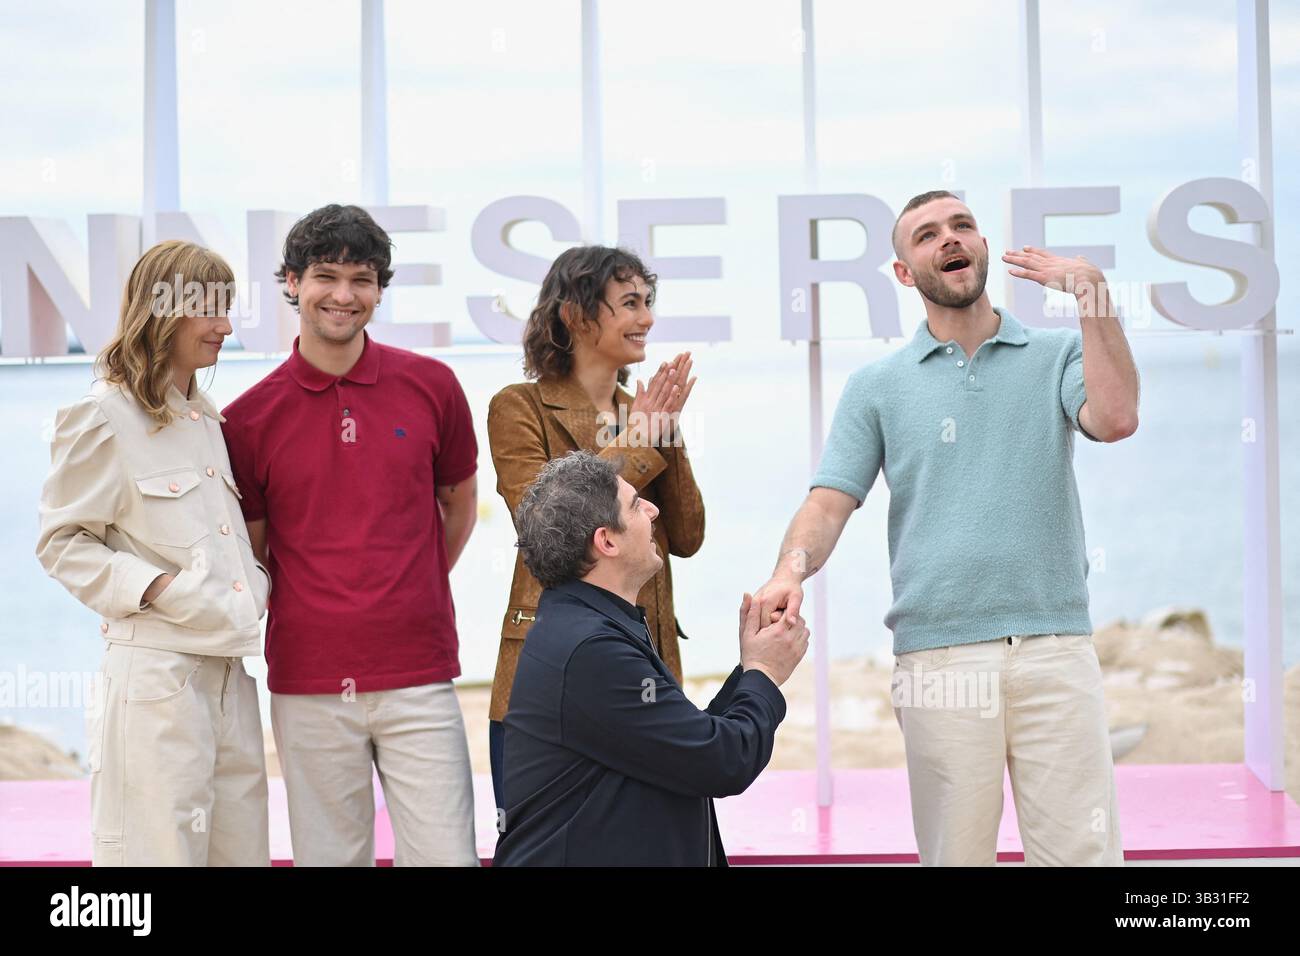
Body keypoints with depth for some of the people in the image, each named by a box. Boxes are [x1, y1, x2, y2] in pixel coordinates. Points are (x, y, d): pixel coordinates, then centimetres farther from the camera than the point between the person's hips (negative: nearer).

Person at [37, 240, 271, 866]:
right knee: (162, 851, -6)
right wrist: (155, 587, -17)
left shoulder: (205, 418, 19)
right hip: (156, 674, -8)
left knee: (241, 848, 8)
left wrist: (255, 582, 10)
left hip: (228, 668, 8)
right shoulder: (104, 416, -6)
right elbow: (61, 543, -5)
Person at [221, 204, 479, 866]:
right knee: (330, 857, 6)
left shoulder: (430, 385, 3)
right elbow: (248, 550, 12)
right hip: (308, 687, 0)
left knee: (445, 855, -2)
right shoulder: (249, 418, 1)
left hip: (419, 677, 0)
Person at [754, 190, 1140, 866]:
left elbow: (1115, 418, -10)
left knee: (1083, 851, -3)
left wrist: (1093, 294, -11)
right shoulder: (876, 386, 12)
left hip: (1054, 647, 0)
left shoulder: (1058, 355, 11)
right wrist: (790, 572, -18)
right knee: (955, 854, 4)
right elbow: (830, 503, 2)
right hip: (937, 652, 0)